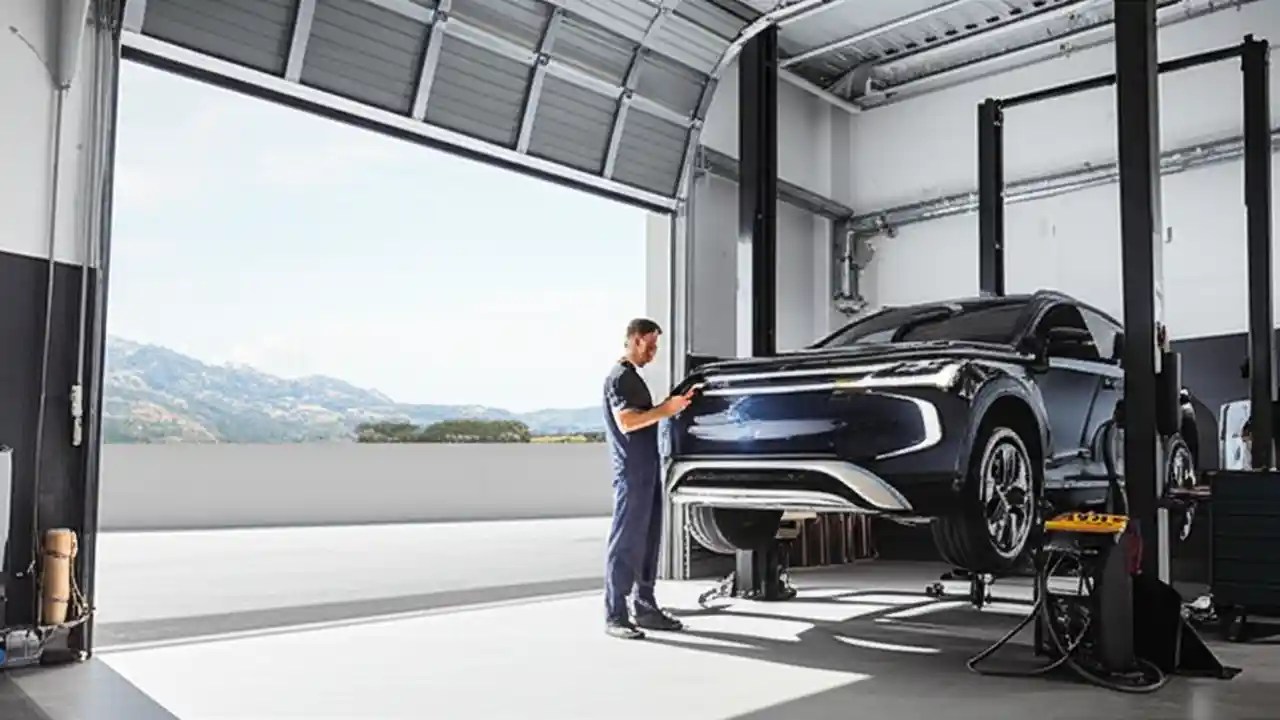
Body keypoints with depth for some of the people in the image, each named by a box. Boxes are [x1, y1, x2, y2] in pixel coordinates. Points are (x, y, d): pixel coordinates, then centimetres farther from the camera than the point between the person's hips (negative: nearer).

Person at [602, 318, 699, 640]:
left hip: (648, 470, 10)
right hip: (631, 472, -10)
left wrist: (673, 405, 10)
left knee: (648, 541, 11)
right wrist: (666, 409, -19)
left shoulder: (633, 376, 20)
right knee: (626, 543, -7)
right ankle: (615, 616, -2)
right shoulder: (619, 377, -10)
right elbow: (626, 422, -19)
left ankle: (644, 608, 18)